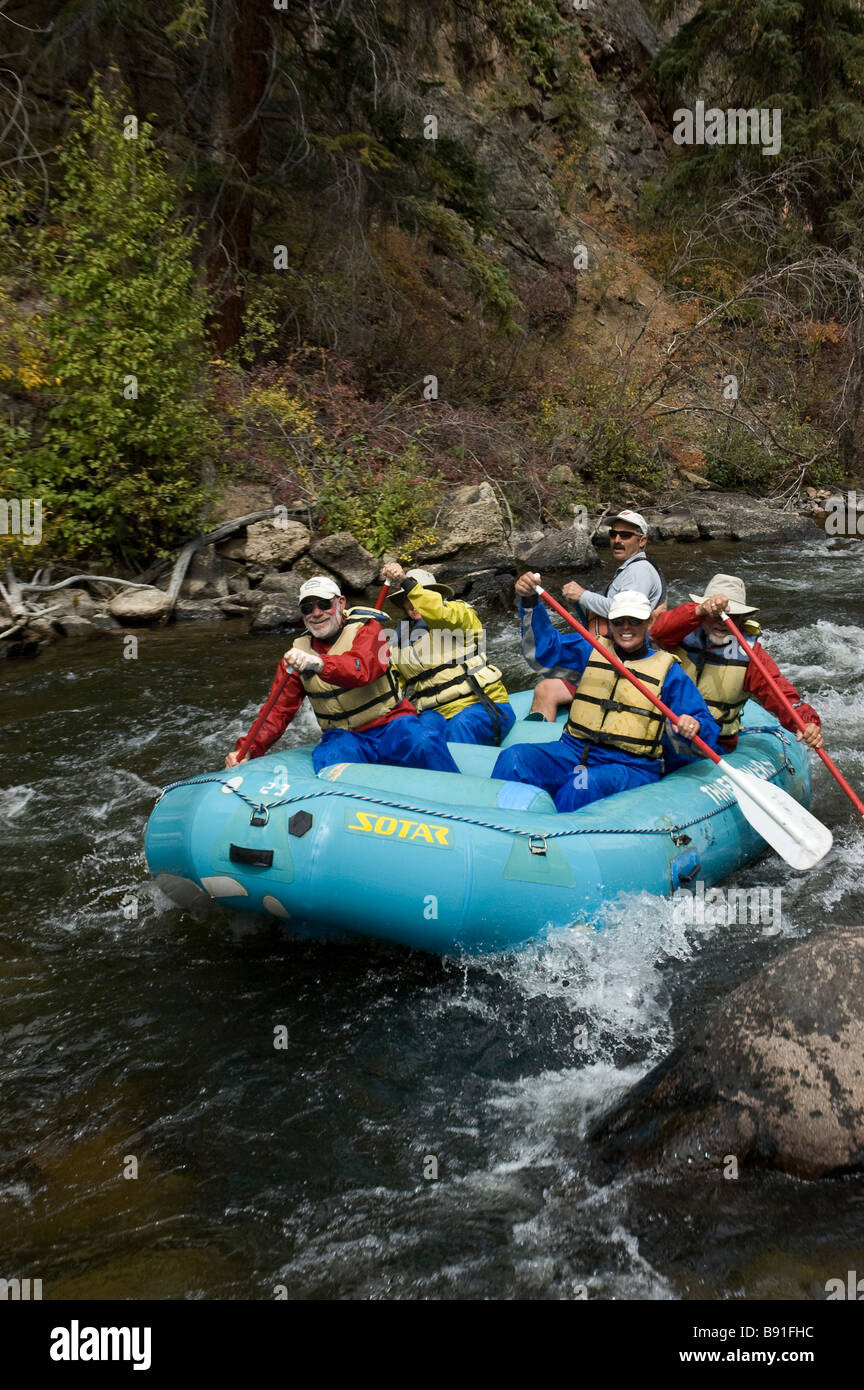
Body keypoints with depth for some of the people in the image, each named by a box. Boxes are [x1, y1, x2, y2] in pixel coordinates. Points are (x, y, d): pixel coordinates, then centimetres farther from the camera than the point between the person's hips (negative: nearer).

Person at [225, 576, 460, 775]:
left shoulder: (366, 628, -2)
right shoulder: (297, 652, 9)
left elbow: (363, 669, -25)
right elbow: (278, 710, 10)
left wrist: (319, 664, -45)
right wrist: (248, 749, -6)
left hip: (391, 723, -2)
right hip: (344, 737, 2)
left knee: (426, 742, -34)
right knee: (327, 760, -35)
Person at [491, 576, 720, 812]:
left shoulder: (668, 670, 8)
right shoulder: (591, 650, 16)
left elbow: (707, 729, 5)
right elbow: (541, 646, 10)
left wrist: (692, 727, -19)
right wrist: (530, 601, -5)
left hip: (630, 766, -3)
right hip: (575, 751, 4)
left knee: (585, 785, -38)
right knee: (513, 758, -23)